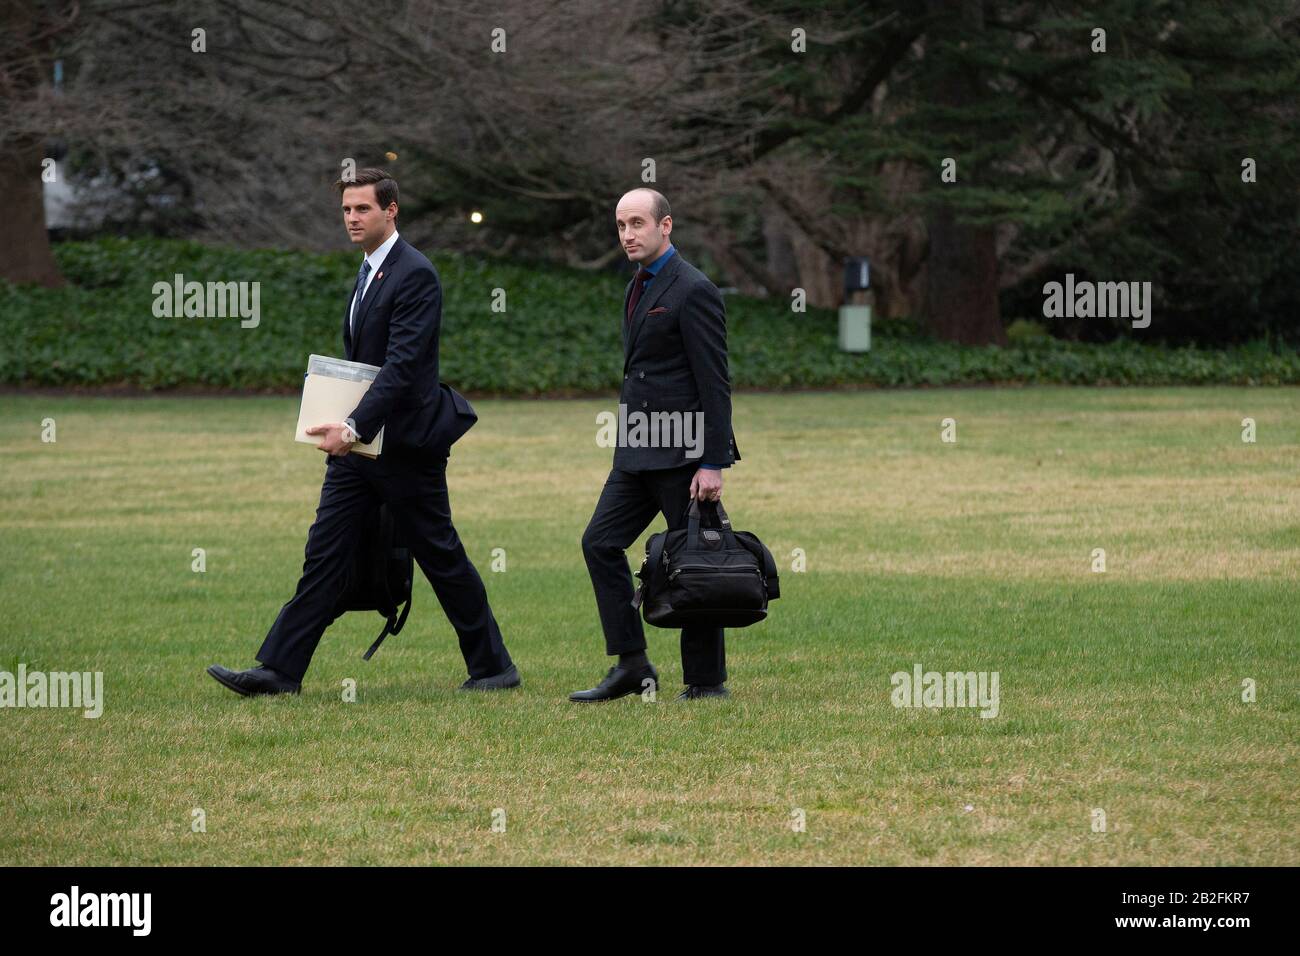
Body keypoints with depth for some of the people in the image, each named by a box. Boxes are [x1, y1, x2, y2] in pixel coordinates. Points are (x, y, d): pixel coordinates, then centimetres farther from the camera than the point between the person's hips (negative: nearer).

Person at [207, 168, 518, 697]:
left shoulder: (415, 275, -15)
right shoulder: (368, 273, 15)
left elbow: (402, 365, -24)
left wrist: (355, 427, -32)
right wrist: (346, 427, 16)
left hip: (404, 444, -8)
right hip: (357, 440, 8)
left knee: (441, 556, 2)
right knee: (324, 553, 2)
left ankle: (494, 666, 14)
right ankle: (280, 669, -2)